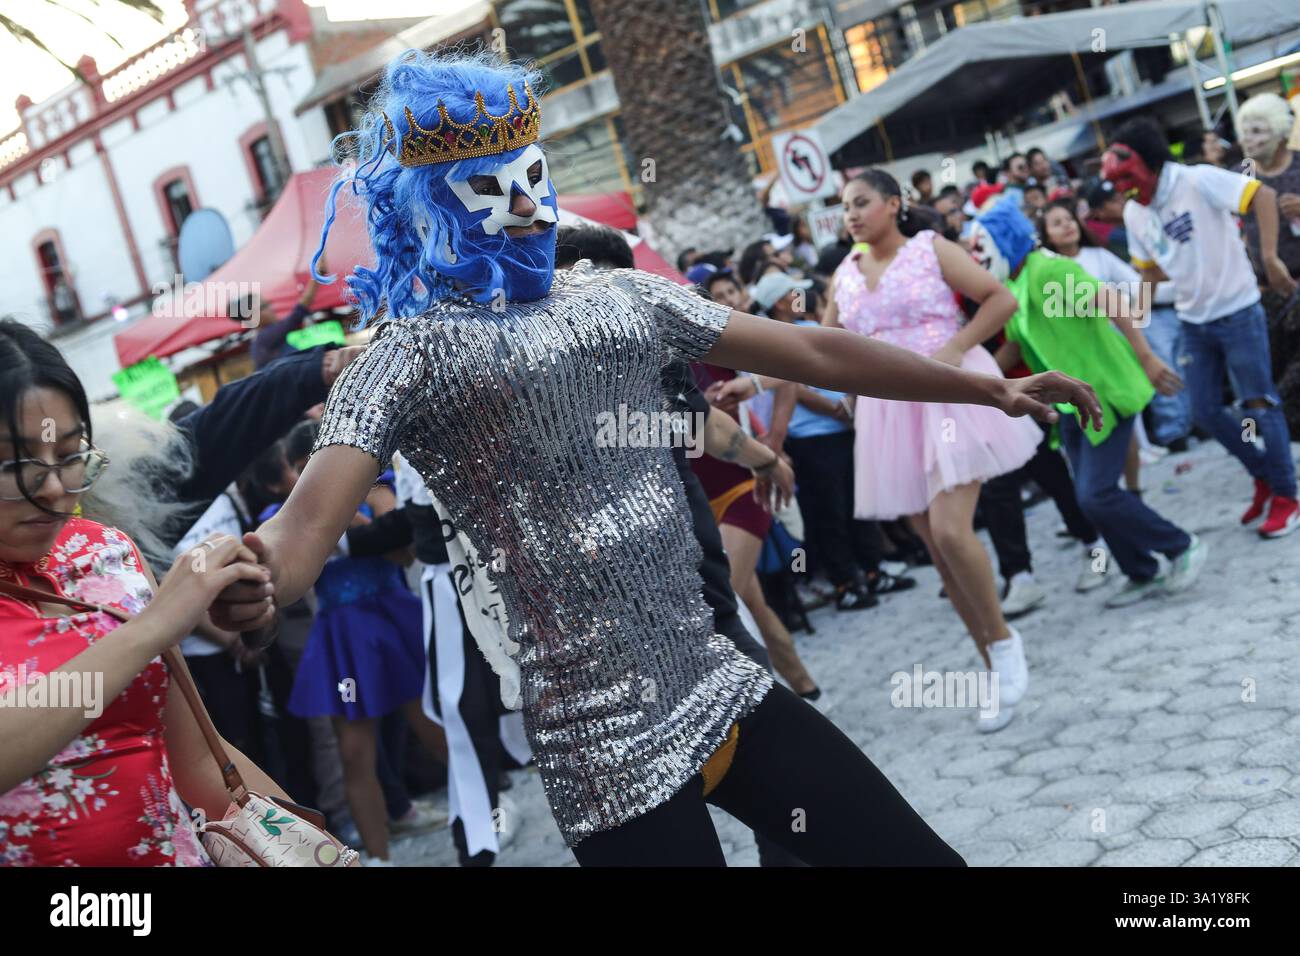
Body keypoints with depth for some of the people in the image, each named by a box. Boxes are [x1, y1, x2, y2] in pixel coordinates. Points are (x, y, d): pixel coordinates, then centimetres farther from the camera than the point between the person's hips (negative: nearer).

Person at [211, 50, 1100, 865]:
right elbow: (310, 519, -18)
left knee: (916, 854, 8)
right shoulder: (411, 355, -5)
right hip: (604, 743, -6)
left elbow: (811, 351, 15)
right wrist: (247, 579, -42)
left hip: (723, 685, 6)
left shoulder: (623, 295, 12)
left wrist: (987, 388, 17)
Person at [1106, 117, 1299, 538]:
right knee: (1206, 412, 9)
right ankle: (1265, 475, 29)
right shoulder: (1133, 214, 1)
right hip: (1193, 321, 7)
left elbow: (1263, 195, -25)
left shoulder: (1197, 181, -20)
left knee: (1259, 404, 0)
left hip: (1237, 310, -6)